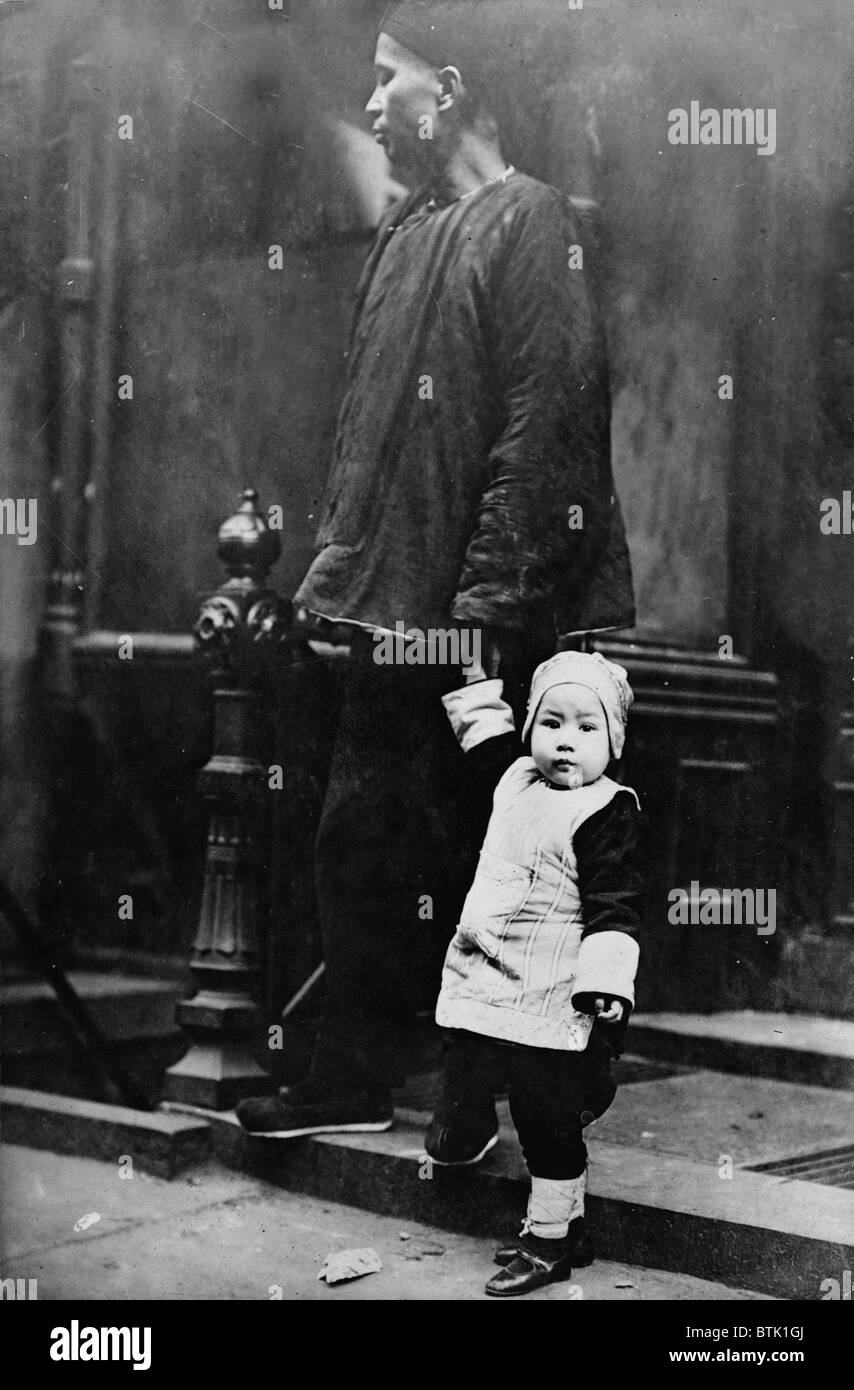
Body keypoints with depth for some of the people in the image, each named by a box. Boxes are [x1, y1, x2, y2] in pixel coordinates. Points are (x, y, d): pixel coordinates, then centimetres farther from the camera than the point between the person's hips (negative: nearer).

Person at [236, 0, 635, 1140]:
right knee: (358, 841, 11)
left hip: (484, 621, -8)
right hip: (394, 609, 9)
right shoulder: (406, 233, 17)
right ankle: (353, 1080, 23)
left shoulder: (528, 223, -10)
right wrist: (336, 568, 15)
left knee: (468, 857, 1)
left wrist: (486, 600, -20)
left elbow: (543, 430, -17)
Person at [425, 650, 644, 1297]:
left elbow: (615, 913, -17)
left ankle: (552, 1238, 21)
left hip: (548, 1010, -6)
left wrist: (605, 1000, -22)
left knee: (550, 1127, 6)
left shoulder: (608, 814, -13)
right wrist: (477, 690, 29)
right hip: (477, 995, 7)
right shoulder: (518, 778, 7)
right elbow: (489, 738, 32)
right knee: (451, 1140, 9)